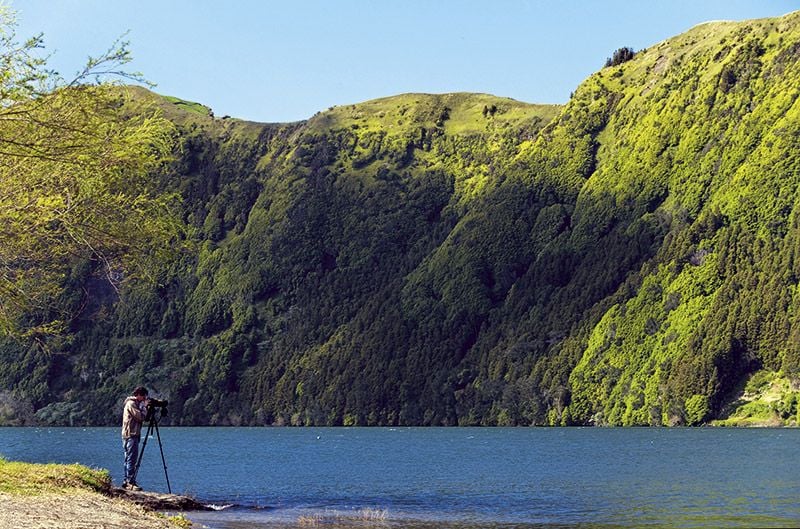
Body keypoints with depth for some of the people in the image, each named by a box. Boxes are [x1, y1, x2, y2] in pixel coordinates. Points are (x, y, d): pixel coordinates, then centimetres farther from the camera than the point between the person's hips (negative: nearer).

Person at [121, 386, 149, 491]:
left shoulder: (134, 403, 19)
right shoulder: (131, 404, -12)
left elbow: (140, 418, 20)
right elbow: (141, 417, -18)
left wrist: (143, 407, 10)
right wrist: (144, 407, -5)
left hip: (130, 435, 10)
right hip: (131, 435, -10)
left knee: (129, 459, 11)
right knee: (131, 459, -12)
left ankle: (126, 482, 14)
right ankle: (131, 482, -14)